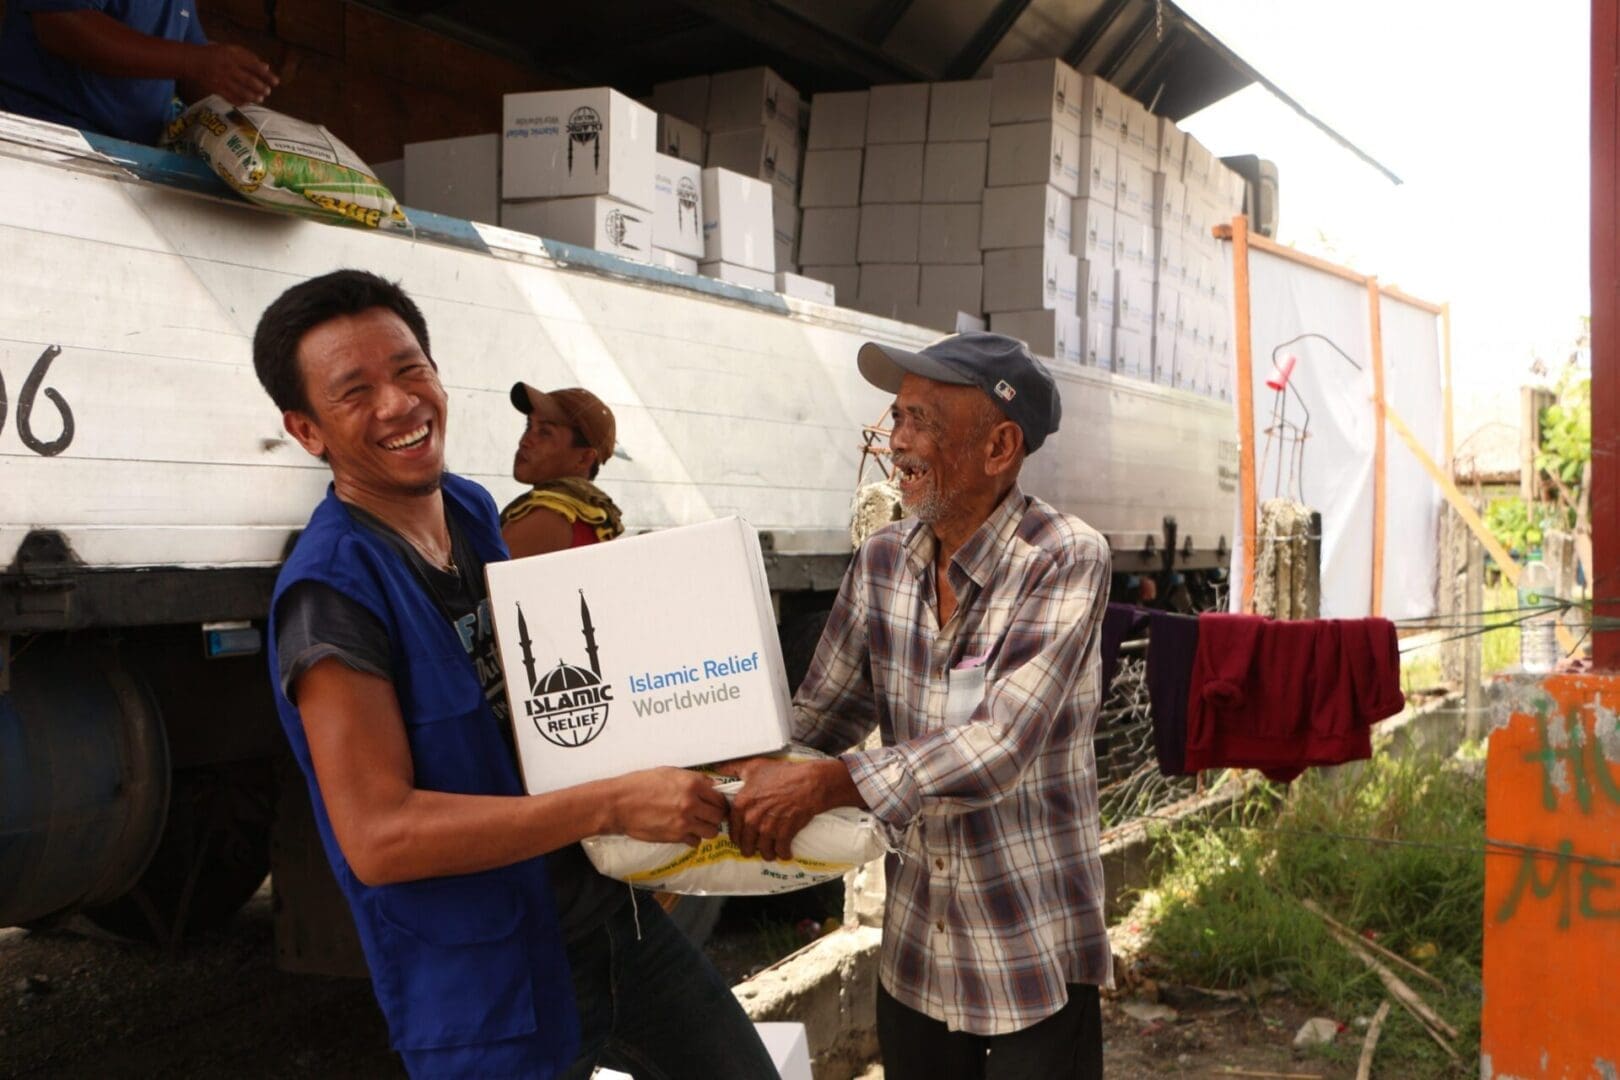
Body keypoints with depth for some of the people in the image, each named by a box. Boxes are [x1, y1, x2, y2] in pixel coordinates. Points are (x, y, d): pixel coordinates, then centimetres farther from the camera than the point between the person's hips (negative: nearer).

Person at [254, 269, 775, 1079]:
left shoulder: (473, 511, 3)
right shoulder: (330, 593, -22)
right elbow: (379, 836, -28)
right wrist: (614, 804, -28)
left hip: (609, 914, 7)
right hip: (490, 992, -7)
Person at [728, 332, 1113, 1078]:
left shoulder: (1065, 560, -16)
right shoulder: (882, 562, -1)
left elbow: (1001, 746, -26)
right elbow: (816, 719, 7)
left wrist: (828, 785, -31)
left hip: (1032, 959, -4)